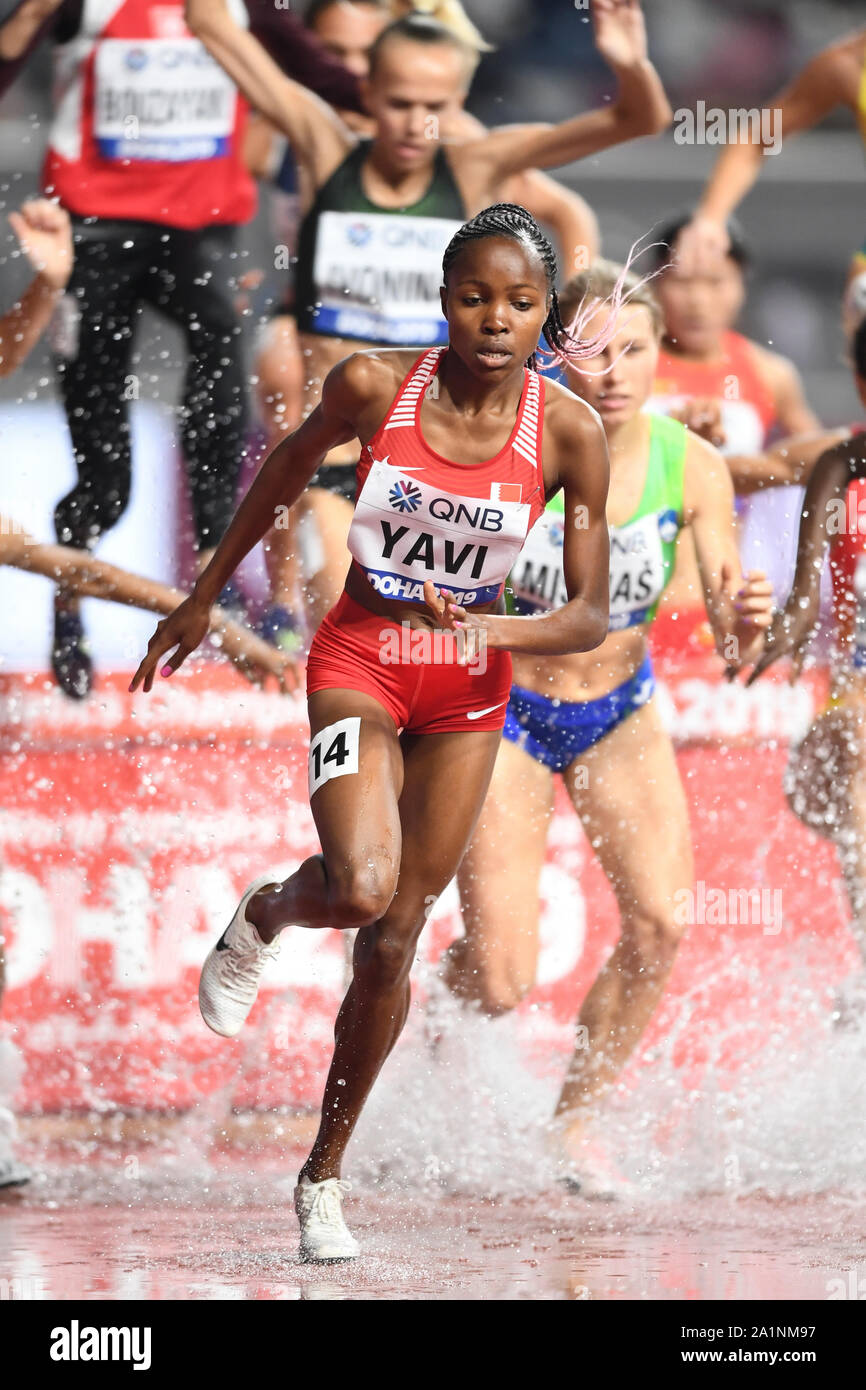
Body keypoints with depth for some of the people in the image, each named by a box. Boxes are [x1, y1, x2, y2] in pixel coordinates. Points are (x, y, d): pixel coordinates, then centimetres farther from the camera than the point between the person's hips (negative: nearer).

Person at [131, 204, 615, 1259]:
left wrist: (486, 629, -28)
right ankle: (267, 913, 11)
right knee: (363, 888, -26)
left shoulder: (569, 432, -13)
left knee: (394, 940, 5)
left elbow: (589, 617, -9)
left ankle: (325, 1171, 19)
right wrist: (202, 599, 15)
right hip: (358, 661, -2)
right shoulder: (373, 386, -15)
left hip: (467, 692, 2)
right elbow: (287, 472, 6)